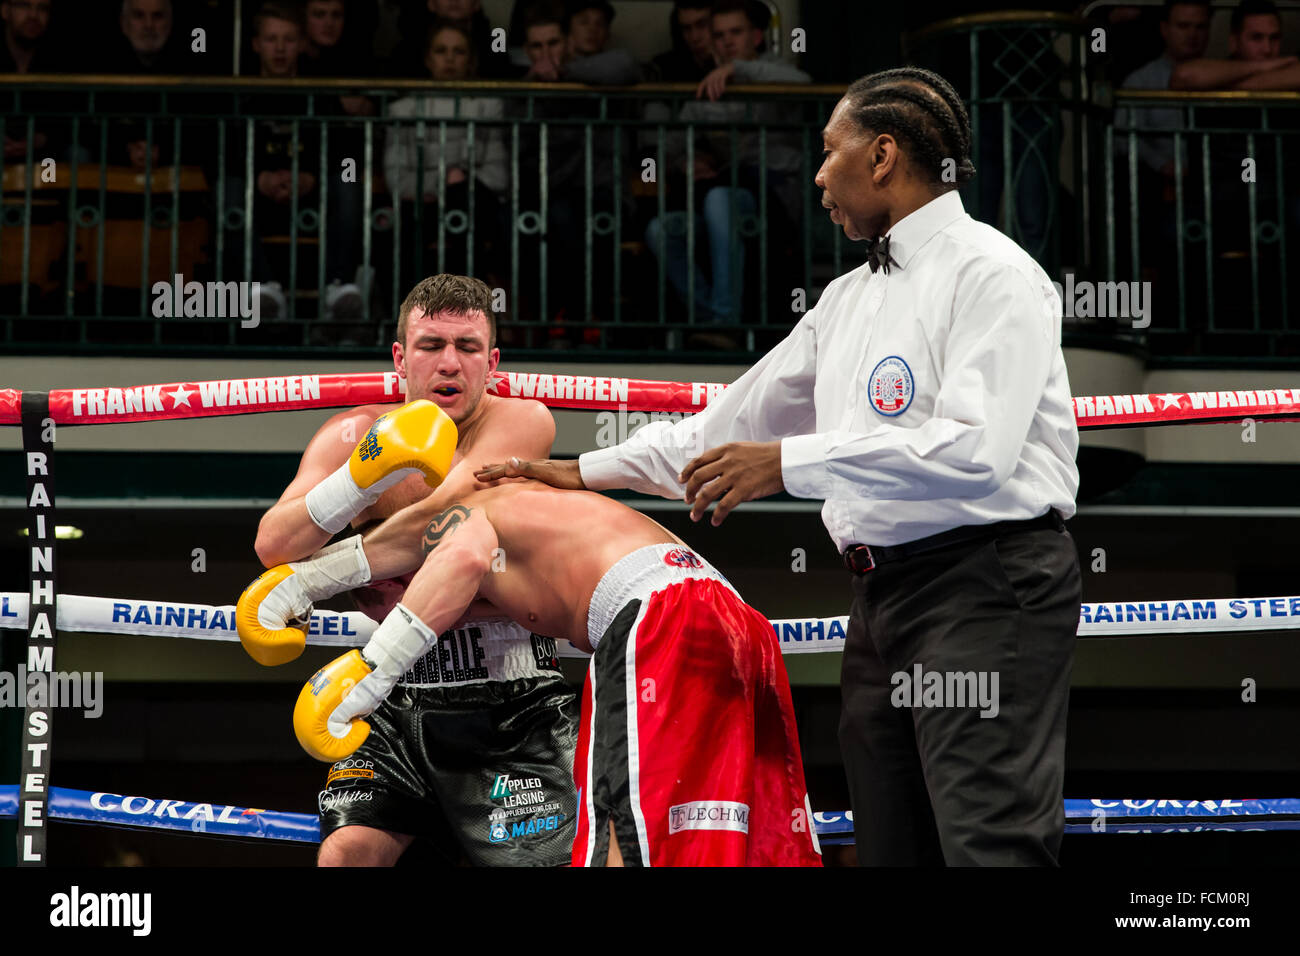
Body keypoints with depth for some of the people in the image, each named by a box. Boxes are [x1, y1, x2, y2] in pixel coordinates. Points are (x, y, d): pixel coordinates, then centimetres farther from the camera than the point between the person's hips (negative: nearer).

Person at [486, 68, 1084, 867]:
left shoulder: (989, 273, -6)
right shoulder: (849, 299, 22)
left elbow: (975, 450, -20)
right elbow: (738, 421, 28)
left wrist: (789, 464, -18)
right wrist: (588, 473, 26)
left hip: (986, 588, -9)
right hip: (884, 592, 9)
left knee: (991, 845, -17)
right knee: (891, 847, 6)